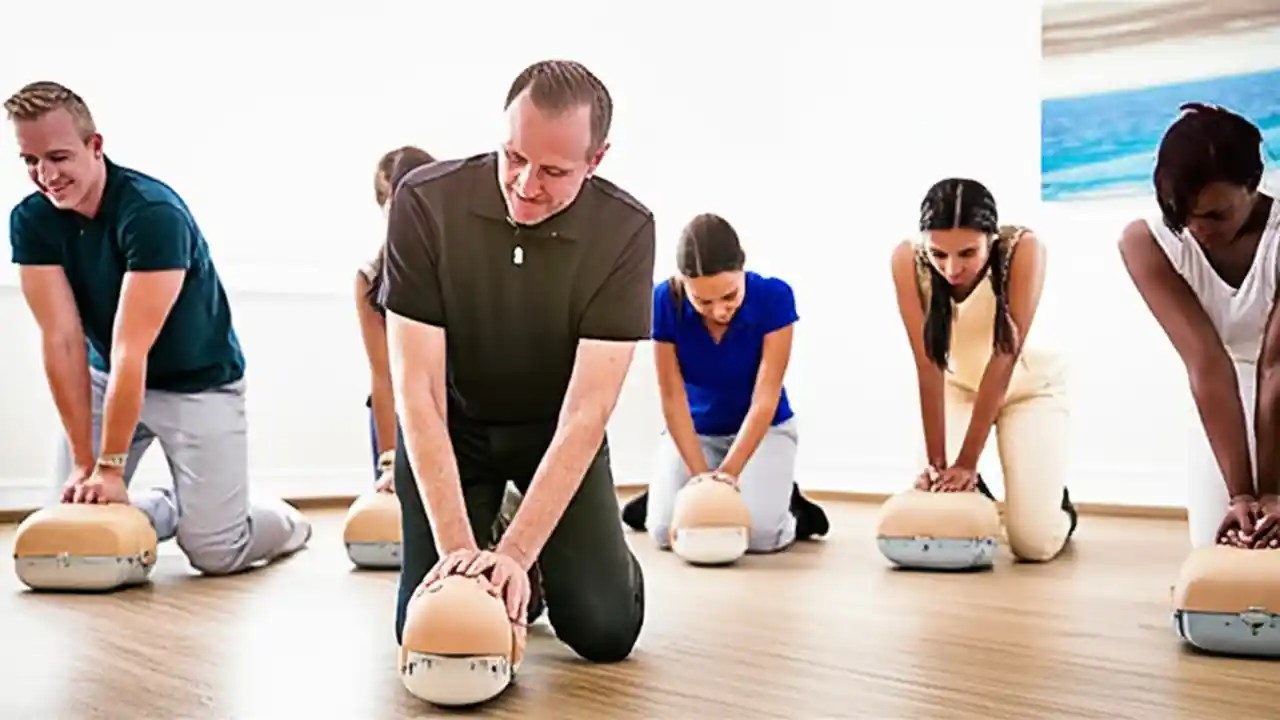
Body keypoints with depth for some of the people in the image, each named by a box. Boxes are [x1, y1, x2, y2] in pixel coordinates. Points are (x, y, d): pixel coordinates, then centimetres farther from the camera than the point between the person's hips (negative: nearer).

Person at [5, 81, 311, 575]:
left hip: (197, 383, -5)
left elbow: (130, 349, -28)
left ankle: (284, 521, 23)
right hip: (105, 380, 5)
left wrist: (110, 467, -25)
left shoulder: (153, 213, -27)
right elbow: (61, 339, -15)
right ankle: (166, 508, 26)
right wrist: (81, 460, -16)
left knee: (214, 552, -10)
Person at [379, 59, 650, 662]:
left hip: (555, 430, 0)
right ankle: (483, 550, 24)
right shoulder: (425, 201, -24)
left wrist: (515, 553, -34)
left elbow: (586, 410, -26)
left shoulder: (626, 230, -24)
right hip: (451, 425, 0)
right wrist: (457, 546, -31)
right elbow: (417, 389, -24)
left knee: (604, 629, -12)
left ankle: (531, 567, 22)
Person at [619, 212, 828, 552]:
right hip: (694, 430, 1)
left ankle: (793, 509, 12)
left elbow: (765, 398, -23)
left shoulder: (774, 296, -25)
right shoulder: (665, 302, -24)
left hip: (763, 428, -1)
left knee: (758, 534, -24)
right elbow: (673, 399, -18)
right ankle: (659, 495, 17)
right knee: (667, 532, -18)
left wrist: (728, 472, -31)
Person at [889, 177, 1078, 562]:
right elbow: (928, 366, -25)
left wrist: (967, 462, -31)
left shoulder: (1023, 248, -31)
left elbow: (1004, 359, -31)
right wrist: (936, 462, -26)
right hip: (958, 385, 2)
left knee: (1034, 543, -15)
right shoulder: (907, 259, -26)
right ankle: (976, 498, 21)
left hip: (1028, 385, -2)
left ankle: (1059, 505, 21)